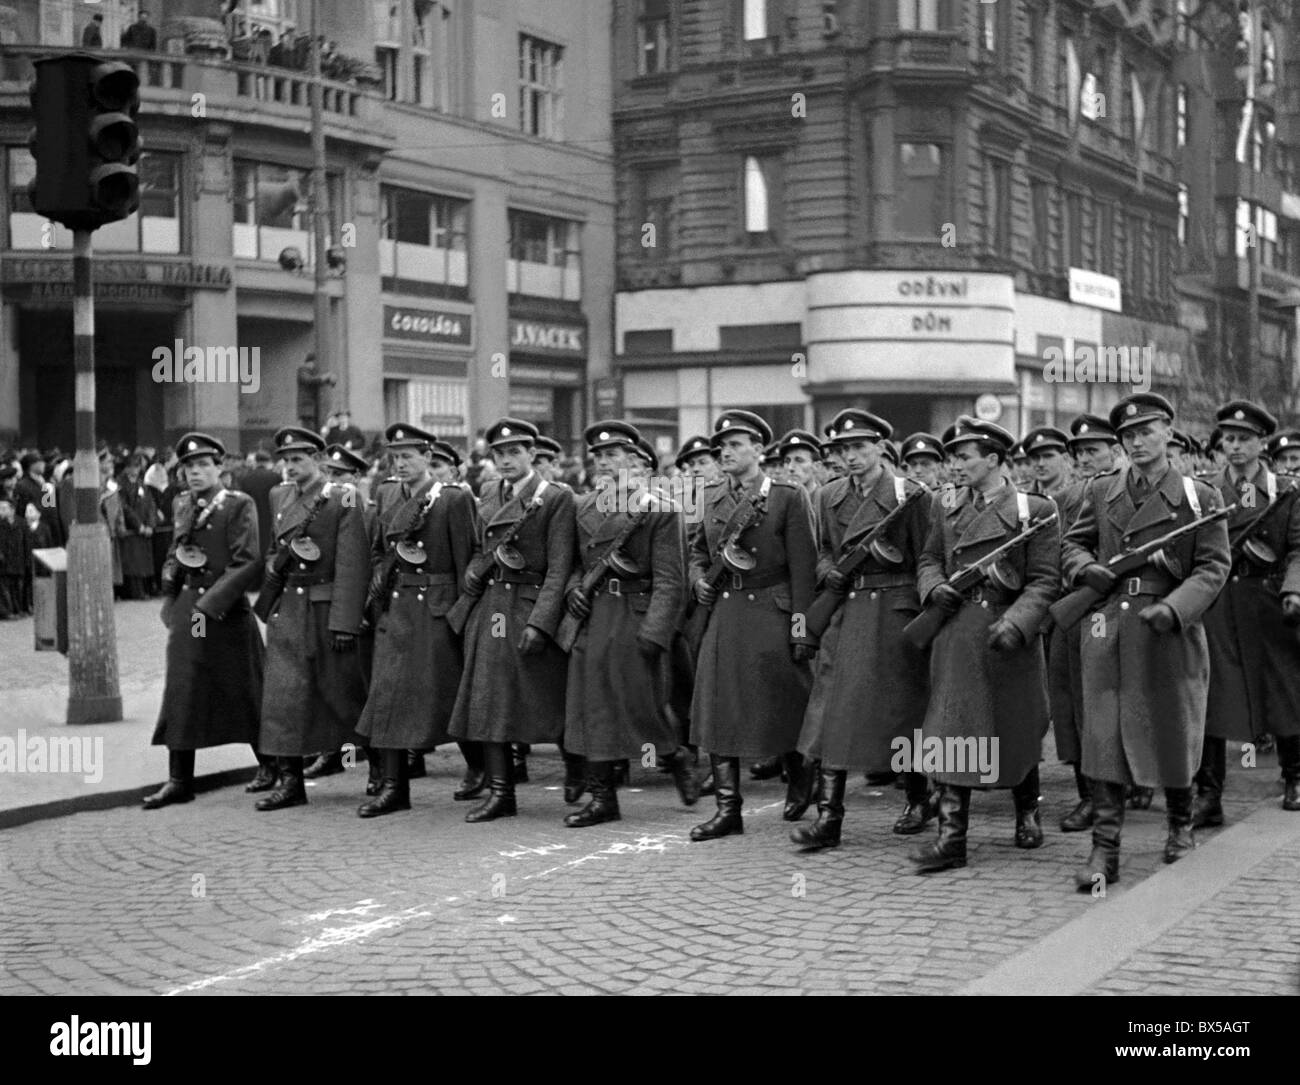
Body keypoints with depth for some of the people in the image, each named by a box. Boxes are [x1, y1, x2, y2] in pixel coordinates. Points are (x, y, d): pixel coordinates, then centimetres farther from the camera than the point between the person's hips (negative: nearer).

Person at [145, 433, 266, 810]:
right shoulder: (183, 506, 10)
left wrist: (211, 603, -19)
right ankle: (179, 780, 9)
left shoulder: (239, 506, -8)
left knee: (244, 694, 4)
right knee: (181, 694, 3)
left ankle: (273, 769, 20)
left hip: (227, 611, -5)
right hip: (187, 609, 5)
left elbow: (249, 563, -16)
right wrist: (169, 597, 4)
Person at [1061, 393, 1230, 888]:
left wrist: (1174, 608, -18)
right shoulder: (1100, 491, 9)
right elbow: (1071, 545, 16)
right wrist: (1086, 568, -7)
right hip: (1108, 628, 2)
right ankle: (1104, 851, -3)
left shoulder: (1199, 498, 1)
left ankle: (1181, 828, 34)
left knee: (1172, 734, 9)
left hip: (1171, 631, -1)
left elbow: (1213, 567, -3)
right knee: (1104, 736, -4)